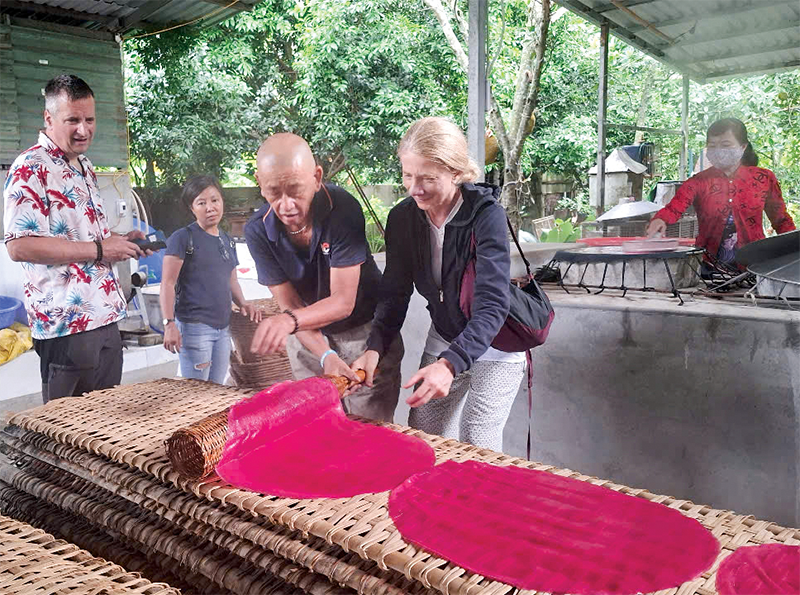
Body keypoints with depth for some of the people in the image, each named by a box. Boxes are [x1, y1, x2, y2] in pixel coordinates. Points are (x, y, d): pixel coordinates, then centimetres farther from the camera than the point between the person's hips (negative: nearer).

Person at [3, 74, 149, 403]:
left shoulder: (85, 167, 17)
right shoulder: (29, 169, -12)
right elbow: (19, 245, -22)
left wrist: (121, 240, 10)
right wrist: (98, 249, -21)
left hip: (105, 317, 9)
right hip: (67, 325, -9)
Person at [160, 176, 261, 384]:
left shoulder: (227, 241, 14)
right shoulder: (183, 238, -7)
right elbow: (168, 283, -11)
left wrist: (243, 303, 5)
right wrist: (169, 323, -19)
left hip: (223, 328, 7)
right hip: (194, 326, -7)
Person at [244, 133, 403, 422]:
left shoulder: (343, 209, -25)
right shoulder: (258, 230, -15)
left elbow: (343, 302, -26)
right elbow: (290, 306, -13)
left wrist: (290, 320, -44)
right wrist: (325, 356, -29)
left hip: (365, 330, -3)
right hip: (308, 337, 3)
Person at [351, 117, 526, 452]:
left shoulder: (486, 214, -24)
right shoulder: (402, 217, -8)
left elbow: (493, 304, -31)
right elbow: (395, 293, -6)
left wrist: (450, 363, -44)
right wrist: (375, 349, -22)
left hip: (494, 347, -5)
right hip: (442, 343, 5)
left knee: (476, 449, -6)